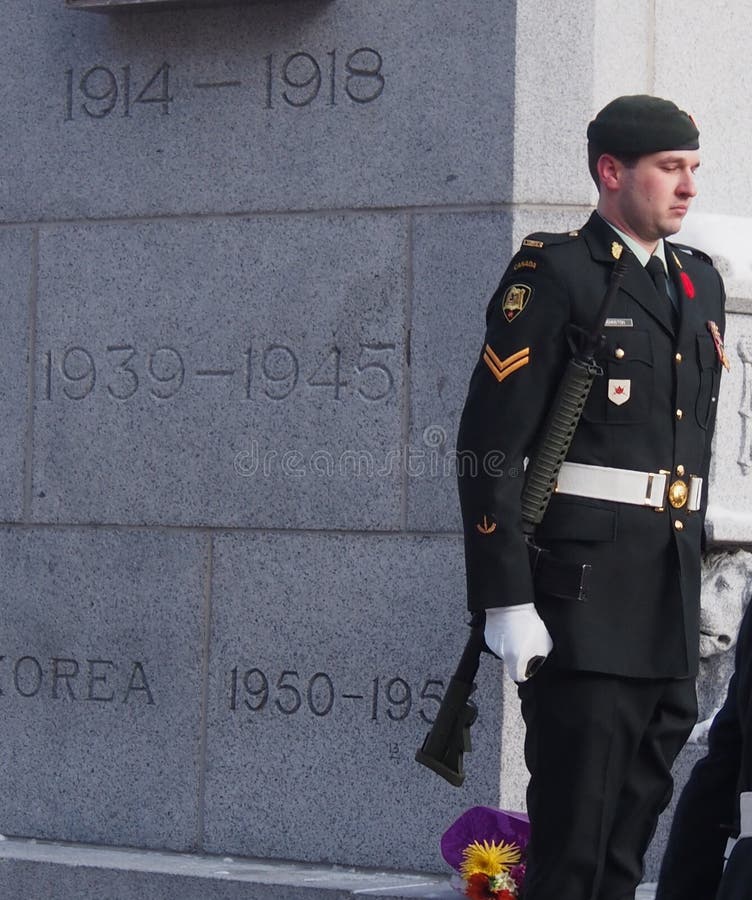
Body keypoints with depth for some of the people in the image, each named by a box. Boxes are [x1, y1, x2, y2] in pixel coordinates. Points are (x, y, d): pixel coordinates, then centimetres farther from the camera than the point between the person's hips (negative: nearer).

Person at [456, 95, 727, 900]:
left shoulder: (700, 284, 17)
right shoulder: (551, 276, -7)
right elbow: (489, 445, -12)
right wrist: (505, 601, -17)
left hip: (671, 604, 7)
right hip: (584, 597, -7)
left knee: (632, 834, 11)